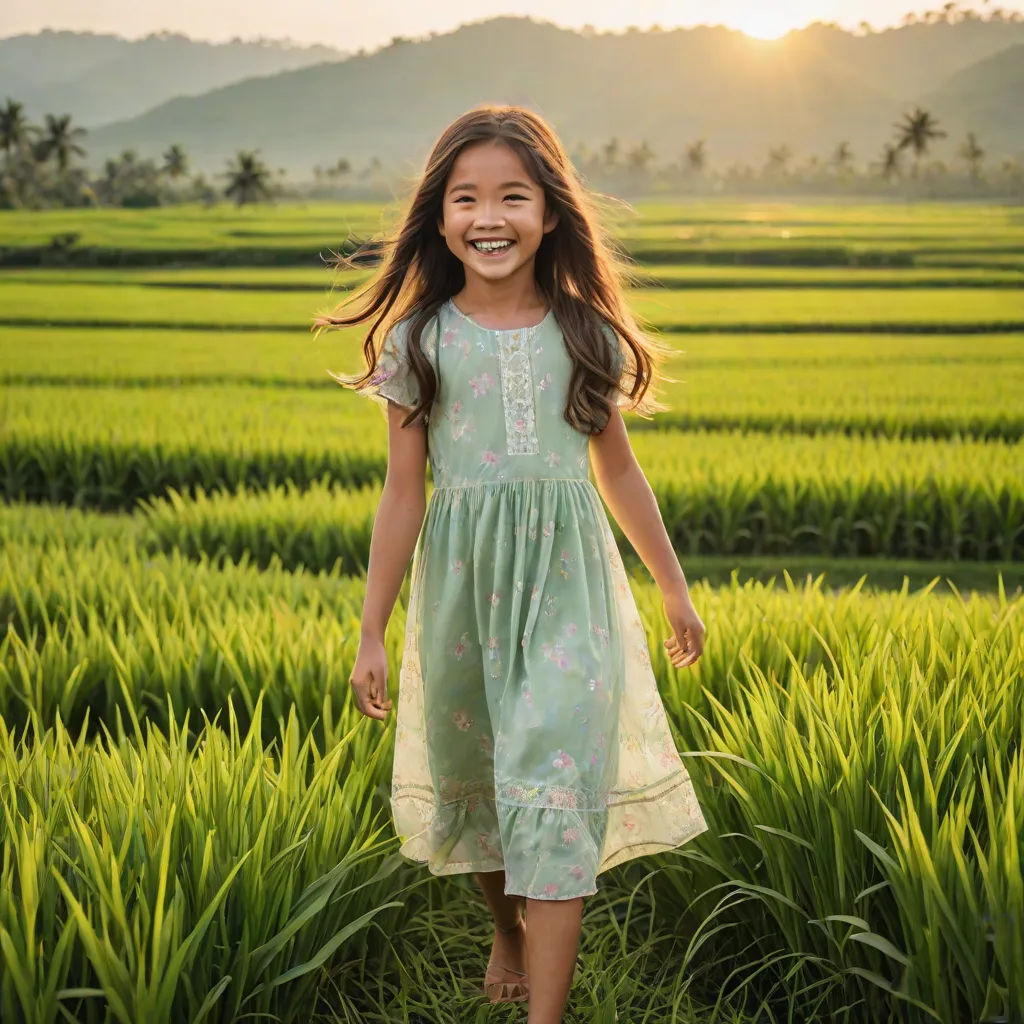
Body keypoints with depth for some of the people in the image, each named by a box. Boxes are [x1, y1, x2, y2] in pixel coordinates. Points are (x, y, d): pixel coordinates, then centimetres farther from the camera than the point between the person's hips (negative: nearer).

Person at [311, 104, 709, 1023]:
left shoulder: (586, 334, 2)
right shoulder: (420, 341, -1)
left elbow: (619, 472, 12)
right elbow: (403, 496, 1)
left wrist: (675, 590, 18)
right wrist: (372, 635, 0)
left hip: (567, 579, 0)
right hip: (463, 579, 1)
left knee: (559, 786, -9)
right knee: (475, 780, 14)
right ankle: (508, 927, 43)